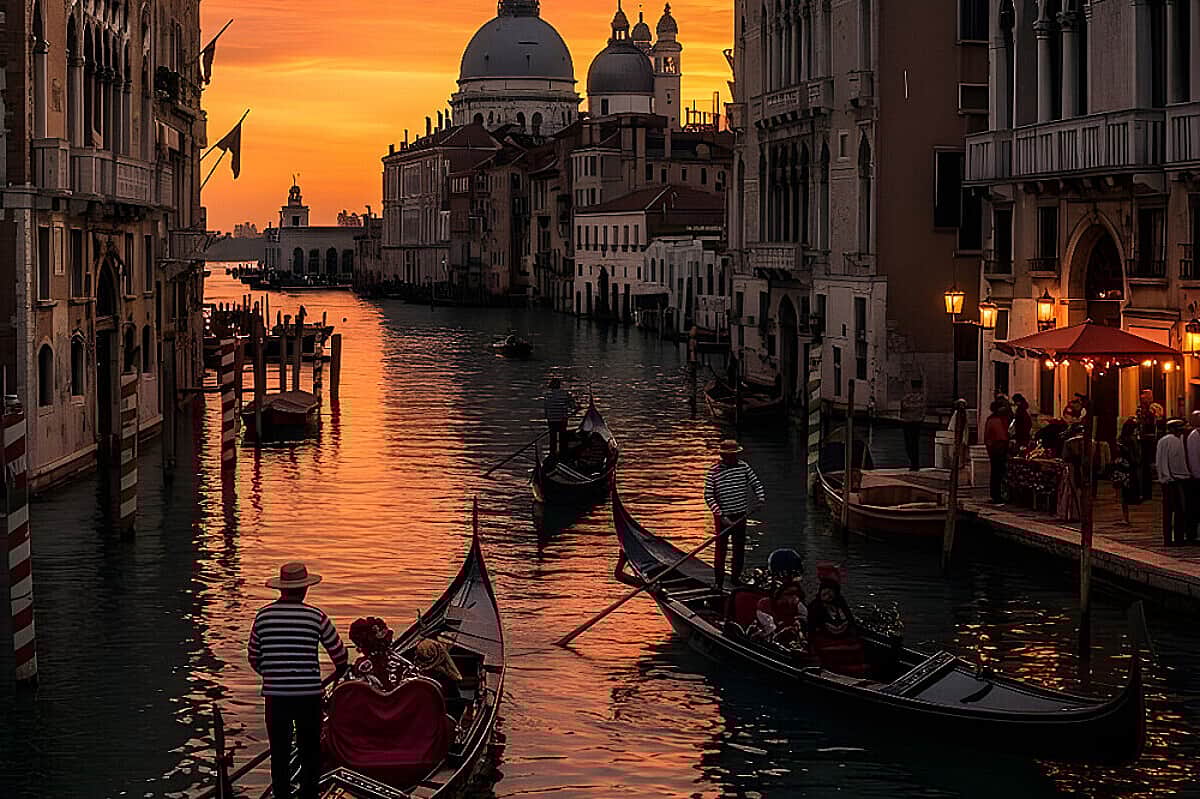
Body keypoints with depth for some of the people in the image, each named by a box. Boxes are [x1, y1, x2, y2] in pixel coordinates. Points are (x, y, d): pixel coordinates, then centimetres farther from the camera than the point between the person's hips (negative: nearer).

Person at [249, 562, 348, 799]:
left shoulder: (263, 616, -1)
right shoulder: (316, 616, -8)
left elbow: (253, 658, 9)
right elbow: (339, 654, 1)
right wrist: (340, 671, 24)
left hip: (274, 694, 2)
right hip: (308, 693, -2)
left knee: (279, 752, 10)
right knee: (310, 751, 12)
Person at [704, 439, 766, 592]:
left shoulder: (743, 466, 0)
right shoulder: (714, 472, -12)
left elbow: (756, 484, 9)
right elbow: (708, 496, -13)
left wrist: (761, 499, -9)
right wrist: (721, 516, -20)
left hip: (740, 514, 4)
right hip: (723, 516, -4)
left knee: (740, 547, 13)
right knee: (721, 548, -1)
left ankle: (736, 576, 28)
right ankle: (719, 582, 5)